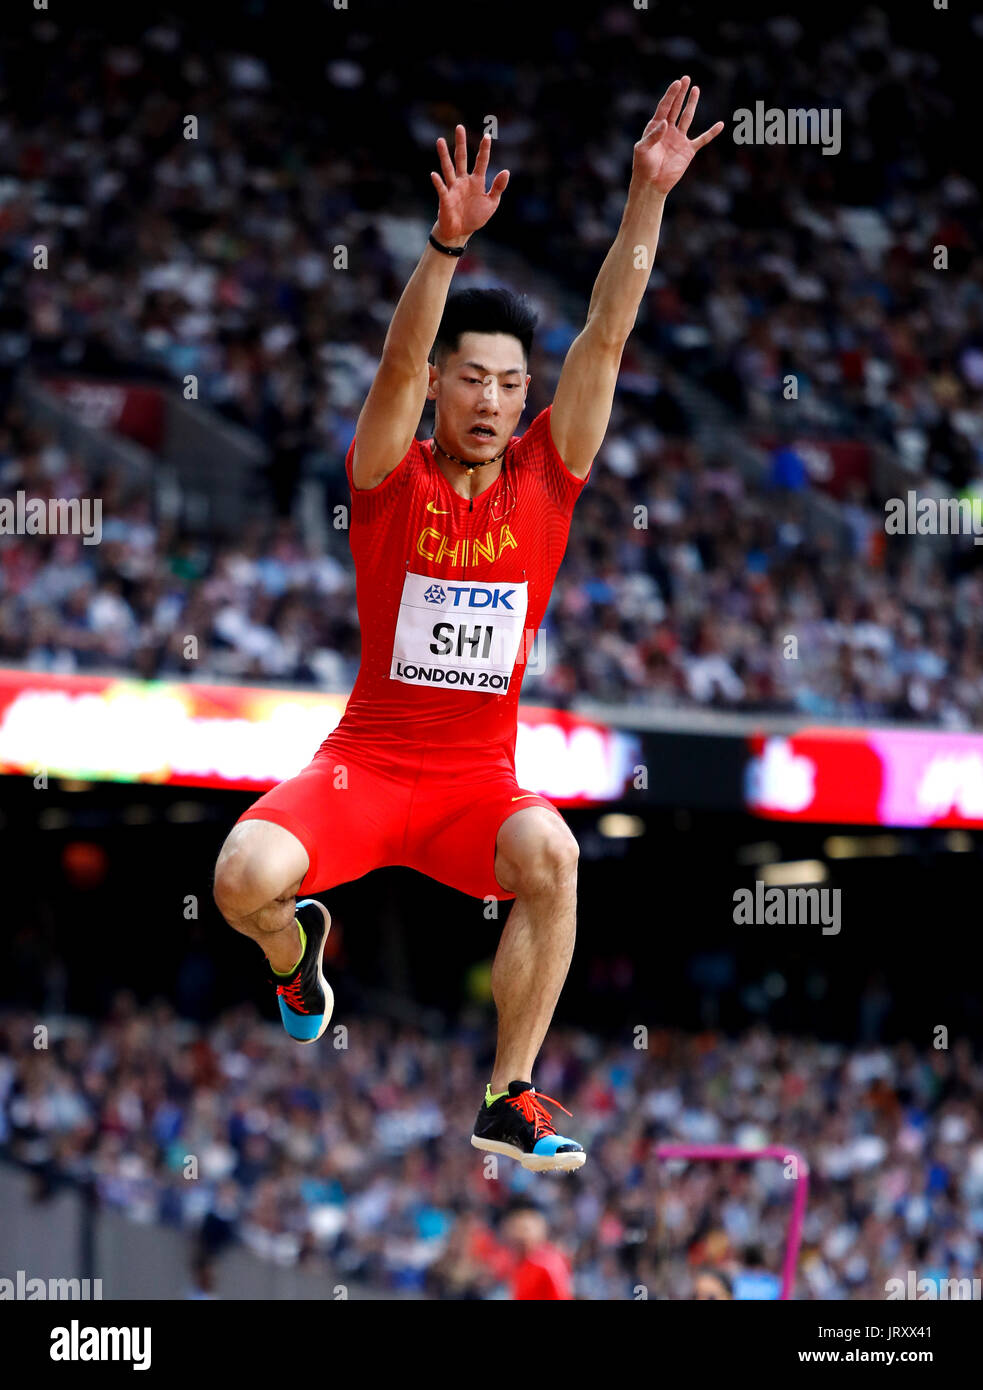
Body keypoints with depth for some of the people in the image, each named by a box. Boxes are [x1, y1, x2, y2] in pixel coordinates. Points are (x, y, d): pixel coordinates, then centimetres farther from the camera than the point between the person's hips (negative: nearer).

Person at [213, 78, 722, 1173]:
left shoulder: (545, 478, 2)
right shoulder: (390, 478, -5)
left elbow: (605, 338, -6)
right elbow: (400, 360, -23)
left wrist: (647, 198, -16)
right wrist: (448, 243, -39)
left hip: (480, 775, 2)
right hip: (368, 760, -2)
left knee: (551, 856, -33)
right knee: (244, 877, -28)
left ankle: (508, 1098, -19)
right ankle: (295, 945, 14)